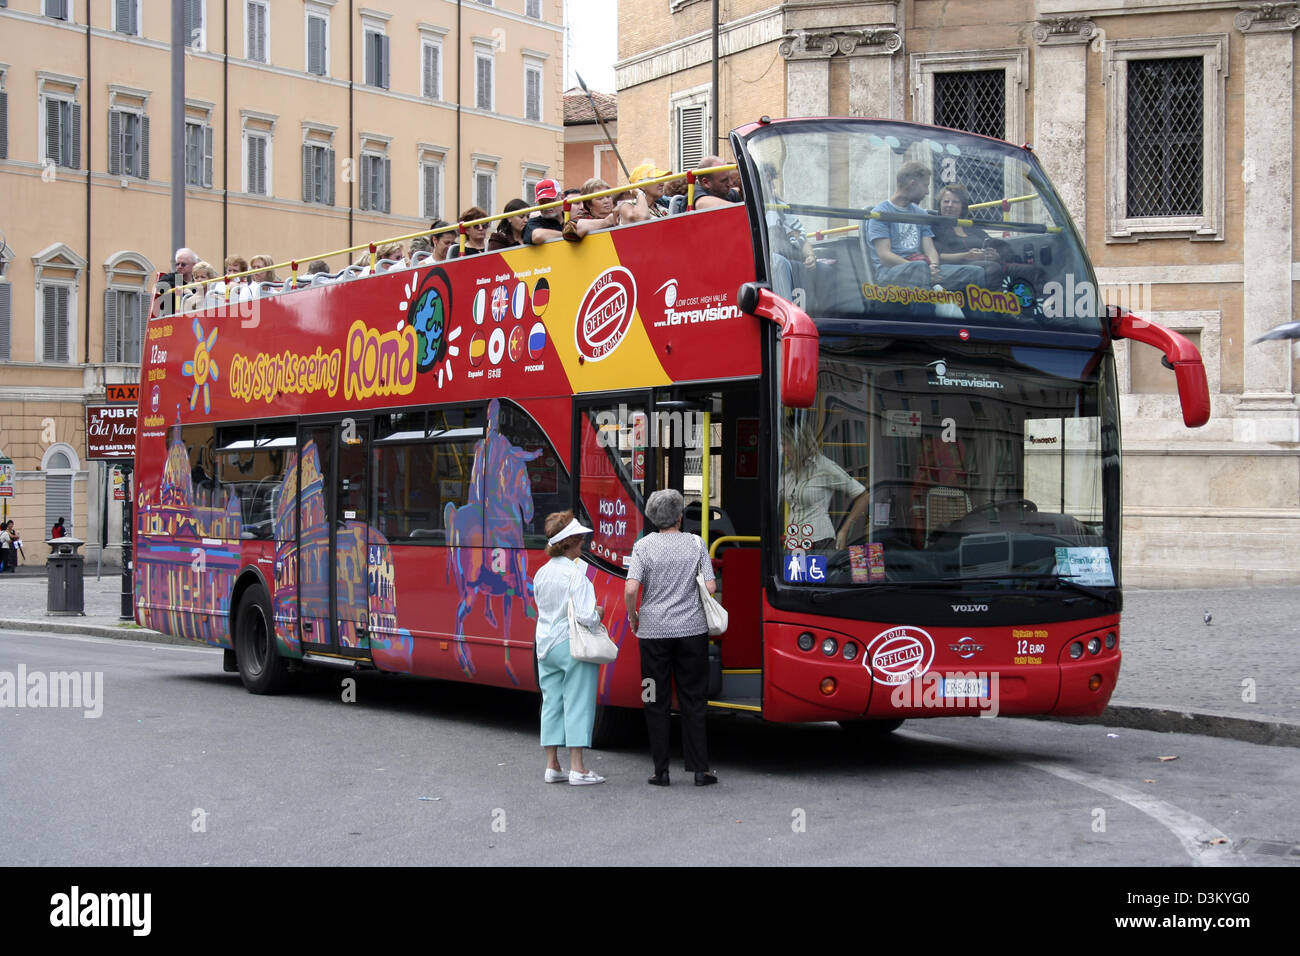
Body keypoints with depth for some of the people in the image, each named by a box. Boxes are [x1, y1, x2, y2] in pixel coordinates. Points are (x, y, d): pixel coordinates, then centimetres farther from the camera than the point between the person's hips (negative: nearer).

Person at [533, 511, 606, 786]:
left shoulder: (541, 574, 6)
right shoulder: (575, 573, -17)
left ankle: (552, 766, 15)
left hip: (546, 646, 7)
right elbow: (585, 616, -22)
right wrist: (598, 613, 0)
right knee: (577, 704, -1)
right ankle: (577, 768, 0)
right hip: (574, 646, -7)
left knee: (552, 703, 11)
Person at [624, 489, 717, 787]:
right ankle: (700, 769, 7)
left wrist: (632, 618, 4)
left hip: (653, 631, -1)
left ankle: (661, 771, 7)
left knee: (657, 703, 6)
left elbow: (631, 589, -13)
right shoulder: (695, 543, 0)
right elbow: (710, 587, -4)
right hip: (692, 629, 1)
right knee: (693, 701, 8)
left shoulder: (644, 546, -3)